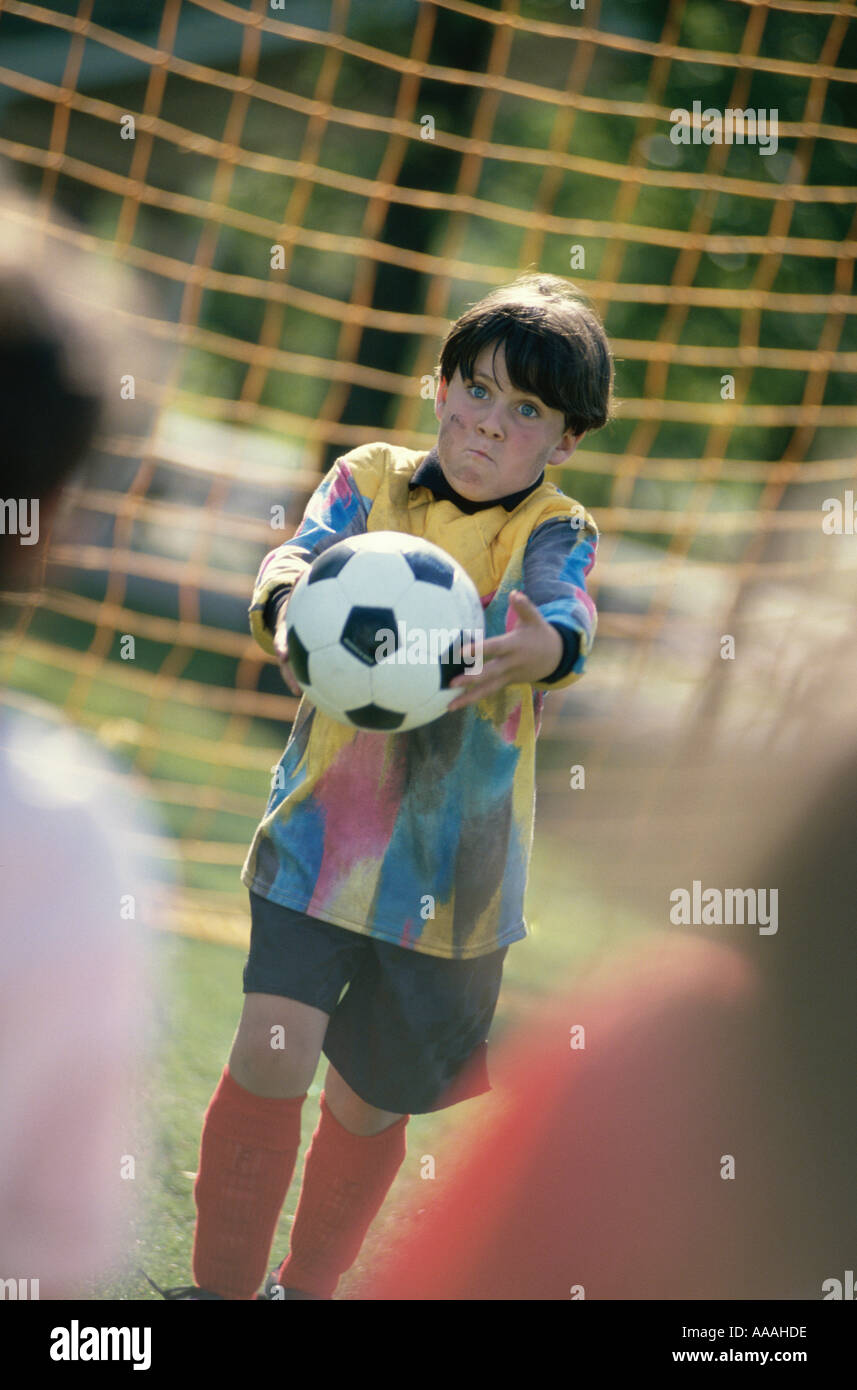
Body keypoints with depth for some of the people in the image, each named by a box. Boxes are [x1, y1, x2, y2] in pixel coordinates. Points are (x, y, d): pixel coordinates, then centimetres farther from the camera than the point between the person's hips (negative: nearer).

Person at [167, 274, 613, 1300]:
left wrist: (542, 647, -50)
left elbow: (563, 605, -25)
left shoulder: (555, 532, -3)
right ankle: (223, 1285, 5)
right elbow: (304, 552, -17)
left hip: (455, 861, 0)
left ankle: (307, 1287, 37)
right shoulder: (370, 477, 1)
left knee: (370, 1105, 12)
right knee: (270, 1061, -15)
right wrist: (287, 606, -42)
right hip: (324, 830, 0)